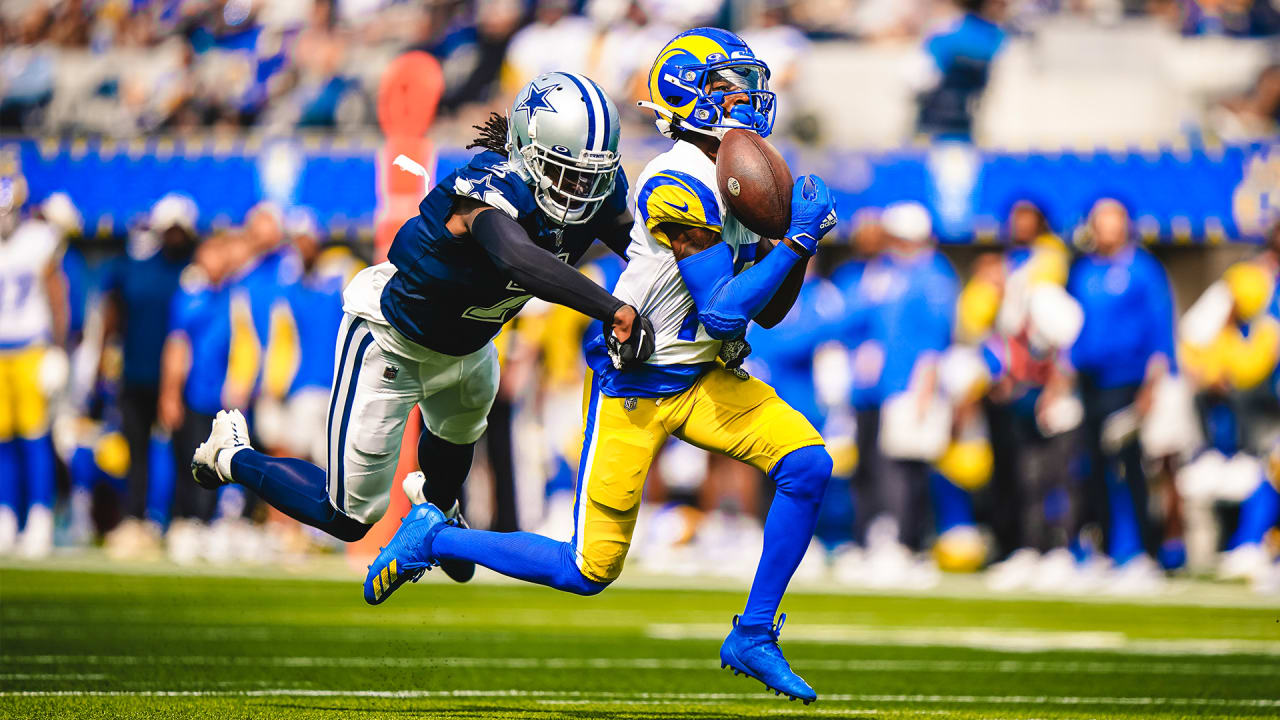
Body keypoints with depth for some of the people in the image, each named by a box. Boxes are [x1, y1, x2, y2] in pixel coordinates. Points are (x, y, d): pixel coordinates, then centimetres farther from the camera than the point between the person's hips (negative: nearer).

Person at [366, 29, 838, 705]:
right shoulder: (677, 184, -22)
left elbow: (768, 312, 11)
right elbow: (724, 311, -27)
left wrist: (800, 240, -5)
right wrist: (799, 239, -23)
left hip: (704, 380, 8)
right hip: (632, 387, -8)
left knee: (807, 465, -13)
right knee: (589, 570, -5)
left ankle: (753, 637, -1)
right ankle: (432, 539, 17)